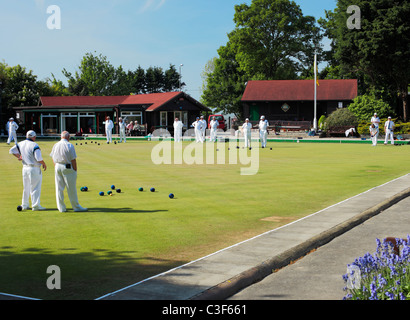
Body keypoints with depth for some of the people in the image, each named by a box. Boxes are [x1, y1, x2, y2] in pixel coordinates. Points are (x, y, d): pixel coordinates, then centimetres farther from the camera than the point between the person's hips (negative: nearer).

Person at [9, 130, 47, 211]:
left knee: (26, 188, 16)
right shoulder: (34, 145, -15)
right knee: (35, 187, -2)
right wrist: (44, 164, -5)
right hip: (34, 169, -7)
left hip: (25, 168, 7)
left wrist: (19, 157, 12)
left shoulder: (21, 144, 6)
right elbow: (39, 158, -21)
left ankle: (25, 205, 22)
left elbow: (11, 151, 12)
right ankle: (35, 205, -3)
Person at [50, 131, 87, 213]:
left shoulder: (55, 145, 6)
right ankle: (76, 207, 9)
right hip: (68, 168, -5)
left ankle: (61, 208, 12)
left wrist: (56, 168, 17)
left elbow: (53, 159, 11)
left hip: (57, 167, 5)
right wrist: (75, 170, -5)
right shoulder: (69, 146, -11)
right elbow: (73, 160, -12)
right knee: (71, 188, 2)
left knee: (59, 188, 8)